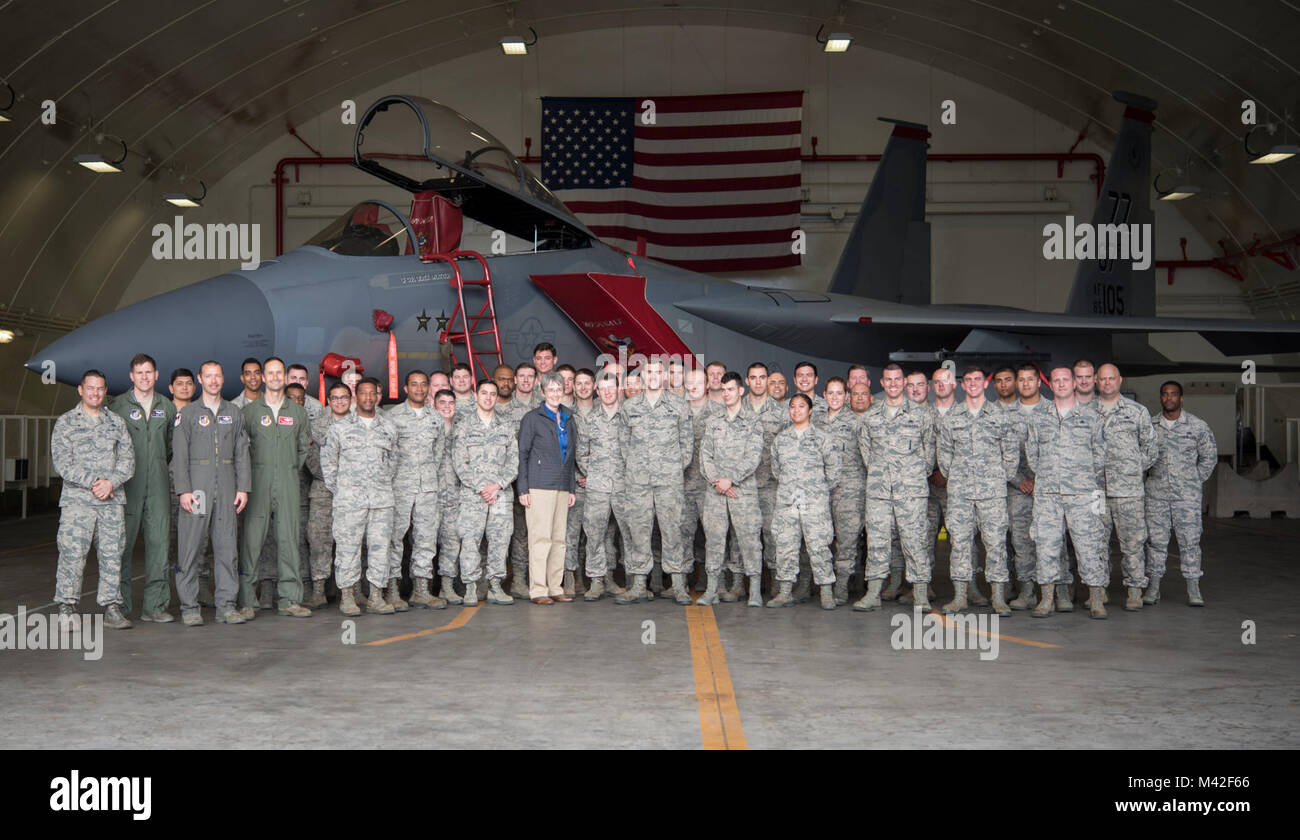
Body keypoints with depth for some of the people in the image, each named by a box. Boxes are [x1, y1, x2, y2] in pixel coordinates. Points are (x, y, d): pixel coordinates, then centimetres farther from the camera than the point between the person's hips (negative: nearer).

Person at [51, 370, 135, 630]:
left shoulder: (117, 423, 15)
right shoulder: (65, 422, 6)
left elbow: (128, 460, 9)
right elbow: (62, 462, -3)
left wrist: (111, 482, -9)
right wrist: (92, 482, -12)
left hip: (113, 499, 3)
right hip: (77, 499, -3)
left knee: (113, 553, 2)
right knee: (72, 553, -7)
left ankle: (112, 608, 8)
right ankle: (67, 608, 3)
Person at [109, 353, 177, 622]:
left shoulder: (166, 407, 13)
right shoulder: (119, 405, 2)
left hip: (158, 484, 3)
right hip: (128, 484, -3)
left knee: (159, 542, 0)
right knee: (123, 543, -1)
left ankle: (155, 605, 6)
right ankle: (120, 604, 8)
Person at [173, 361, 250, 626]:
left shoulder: (234, 412, 13)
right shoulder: (187, 413, 4)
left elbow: (242, 453, 11)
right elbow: (179, 455, -1)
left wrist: (243, 488, 3)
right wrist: (184, 490, -10)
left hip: (227, 488, 3)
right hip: (197, 487, -3)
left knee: (227, 546, 3)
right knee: (190, 547, -2)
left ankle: (226, 606, 8)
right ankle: (189, 607, 6)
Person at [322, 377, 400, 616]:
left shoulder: (389, 428, 12)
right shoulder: (340, 427, 4)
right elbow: (328, 460, 7)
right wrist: (336, 490, 4)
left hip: (382, 498, 3)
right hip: (349, 499, -3)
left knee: (380, 546, 3)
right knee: (348, 548, -2)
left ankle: (376, 596, 11)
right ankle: (346, 597, 7)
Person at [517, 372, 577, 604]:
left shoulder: (568, 420, 17)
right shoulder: (532, 418, 0)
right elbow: (522, 454, -2)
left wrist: (572, 488, 16)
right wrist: (522, 489, -9)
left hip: (562, 487, 6)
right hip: (539, 487, -6)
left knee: (559, 539, 5)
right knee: (540, 539, -8)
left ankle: (555, 589, 11)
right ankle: (538, 590, -4)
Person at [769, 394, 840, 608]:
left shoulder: (822, 438, 3)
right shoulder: (780, 439, 12)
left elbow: (833, 468, 6)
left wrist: (821, 490, 6)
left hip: (815, 502, -3)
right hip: (786, 502, 3)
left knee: (819, 546, -6)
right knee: (785, 546, 3)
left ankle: (827, 593, 0)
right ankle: (785, 592, 10)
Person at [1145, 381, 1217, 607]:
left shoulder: (1197, 425, 2)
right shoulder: (1150, 426, 6)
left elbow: (1210, 455, 9)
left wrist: (1197, 480, 5)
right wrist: (1150, 476, 9)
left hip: (1188, 494, -1)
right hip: (1156, 493, 2)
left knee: (1190, 539, -2)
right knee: (1155, 539, 3)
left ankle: (1193, 589, 6)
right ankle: (1153, 588, 10)